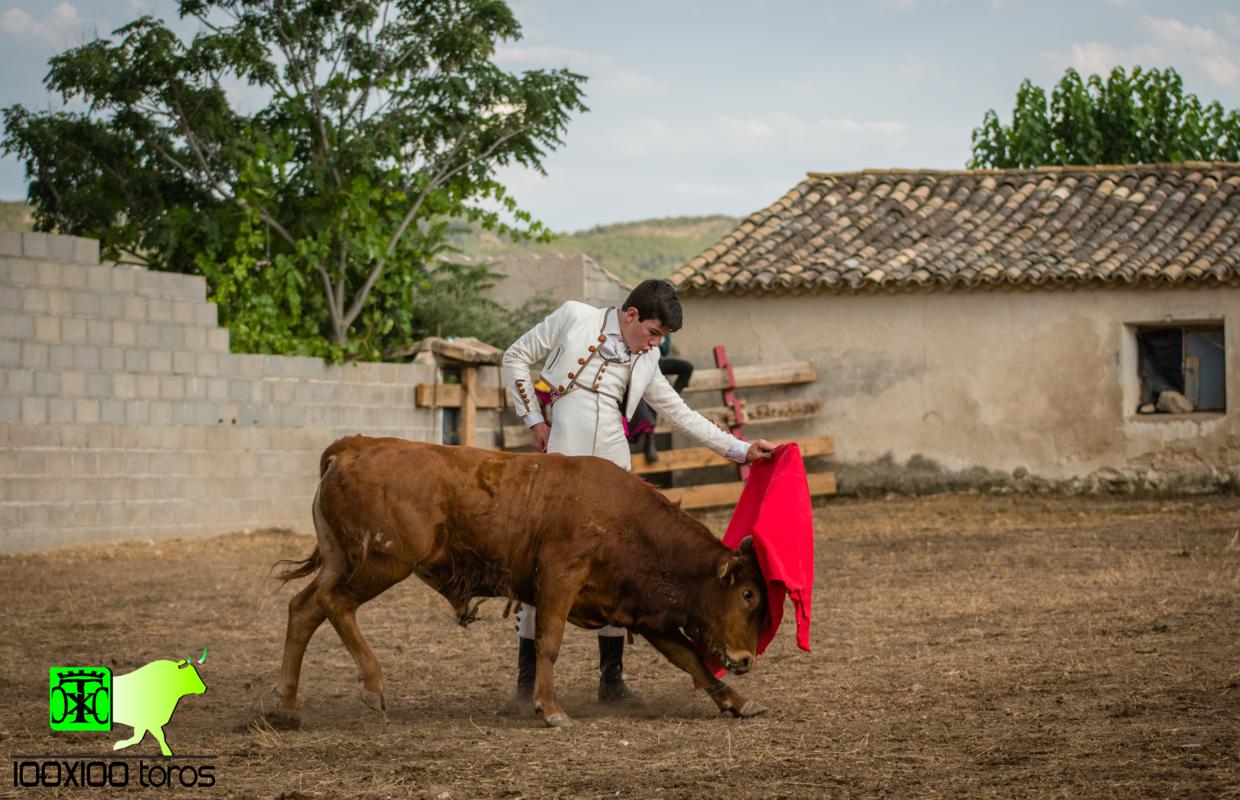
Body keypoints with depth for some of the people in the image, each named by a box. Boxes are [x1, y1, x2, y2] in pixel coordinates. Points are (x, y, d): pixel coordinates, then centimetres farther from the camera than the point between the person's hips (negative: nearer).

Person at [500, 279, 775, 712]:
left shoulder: (645, 362, 14)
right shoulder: (574, 317, 2)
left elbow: (680, 413, 20)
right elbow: (516, 357, 8)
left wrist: (740, 449, 17)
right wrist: (534, 420, 0)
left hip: (612, 469, 4)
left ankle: (611, 679, 13)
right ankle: (527, 681, 3)